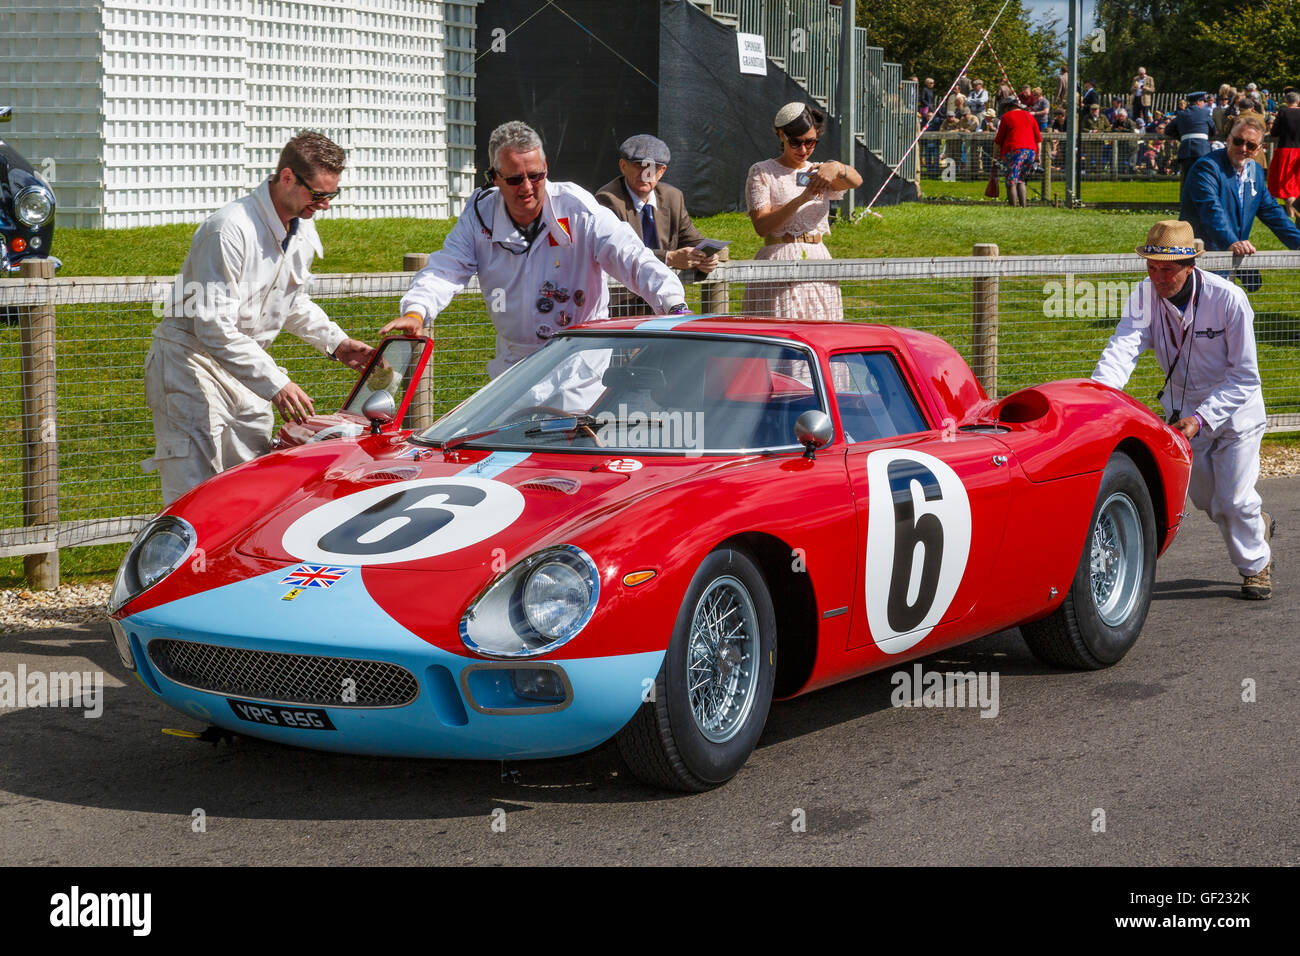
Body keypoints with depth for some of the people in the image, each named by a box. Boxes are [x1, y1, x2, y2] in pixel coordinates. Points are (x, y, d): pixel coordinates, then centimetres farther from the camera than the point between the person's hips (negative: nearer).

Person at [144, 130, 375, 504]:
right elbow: (214, 327, -26)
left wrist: (335, 341, 8)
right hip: (191, 364, -8)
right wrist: (274, 383, -29)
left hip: (245, 366, 8)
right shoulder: (230, 229, -24)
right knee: (194, 495, -14)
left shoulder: (303, 231, 5)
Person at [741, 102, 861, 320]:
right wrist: (800, 200, -22)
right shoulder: (762, 173, 2)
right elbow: (761, 226, -11)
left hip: (819, 262, 4)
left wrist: (837, 168, -30)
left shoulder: (819, 173, 14)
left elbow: (856, 181, -7)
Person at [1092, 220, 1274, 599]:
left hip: (1234, 406, -4)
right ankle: (1257, 525, 44)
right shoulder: (1145, 296, -18)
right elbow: (1124, 345, -34)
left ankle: (1255, 566, 21)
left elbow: (1245, 377, -23)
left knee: (1234, 499, -6)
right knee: (1206, 499, 13)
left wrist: (1202, 419, -35)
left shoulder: (1229, 299, -27)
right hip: (1183, 407, 4)